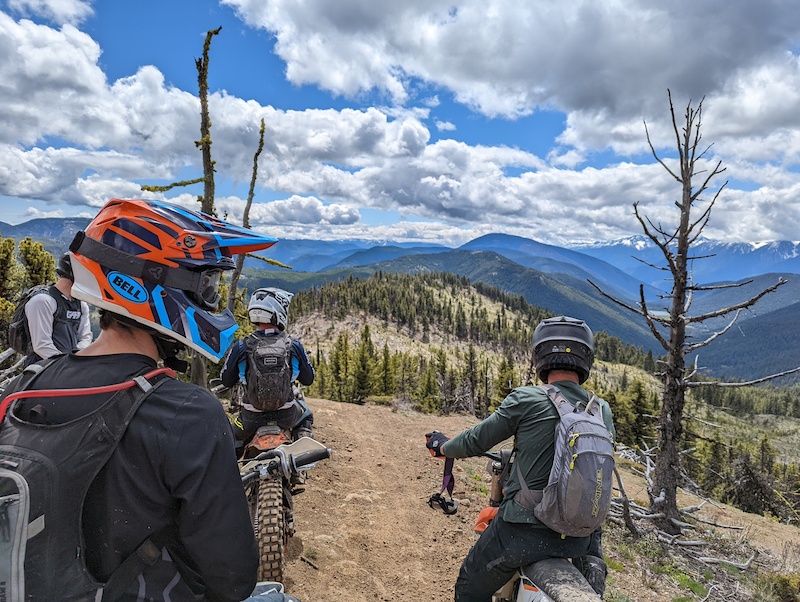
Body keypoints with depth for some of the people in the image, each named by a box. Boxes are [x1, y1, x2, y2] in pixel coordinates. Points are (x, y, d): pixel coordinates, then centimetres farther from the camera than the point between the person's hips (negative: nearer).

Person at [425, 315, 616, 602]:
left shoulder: (526, 399, -13)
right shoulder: (603, 411, 0)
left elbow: (476, 441, -3)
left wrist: (443, 446, 17)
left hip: (521, 531, -3)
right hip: (577, 538, 4)